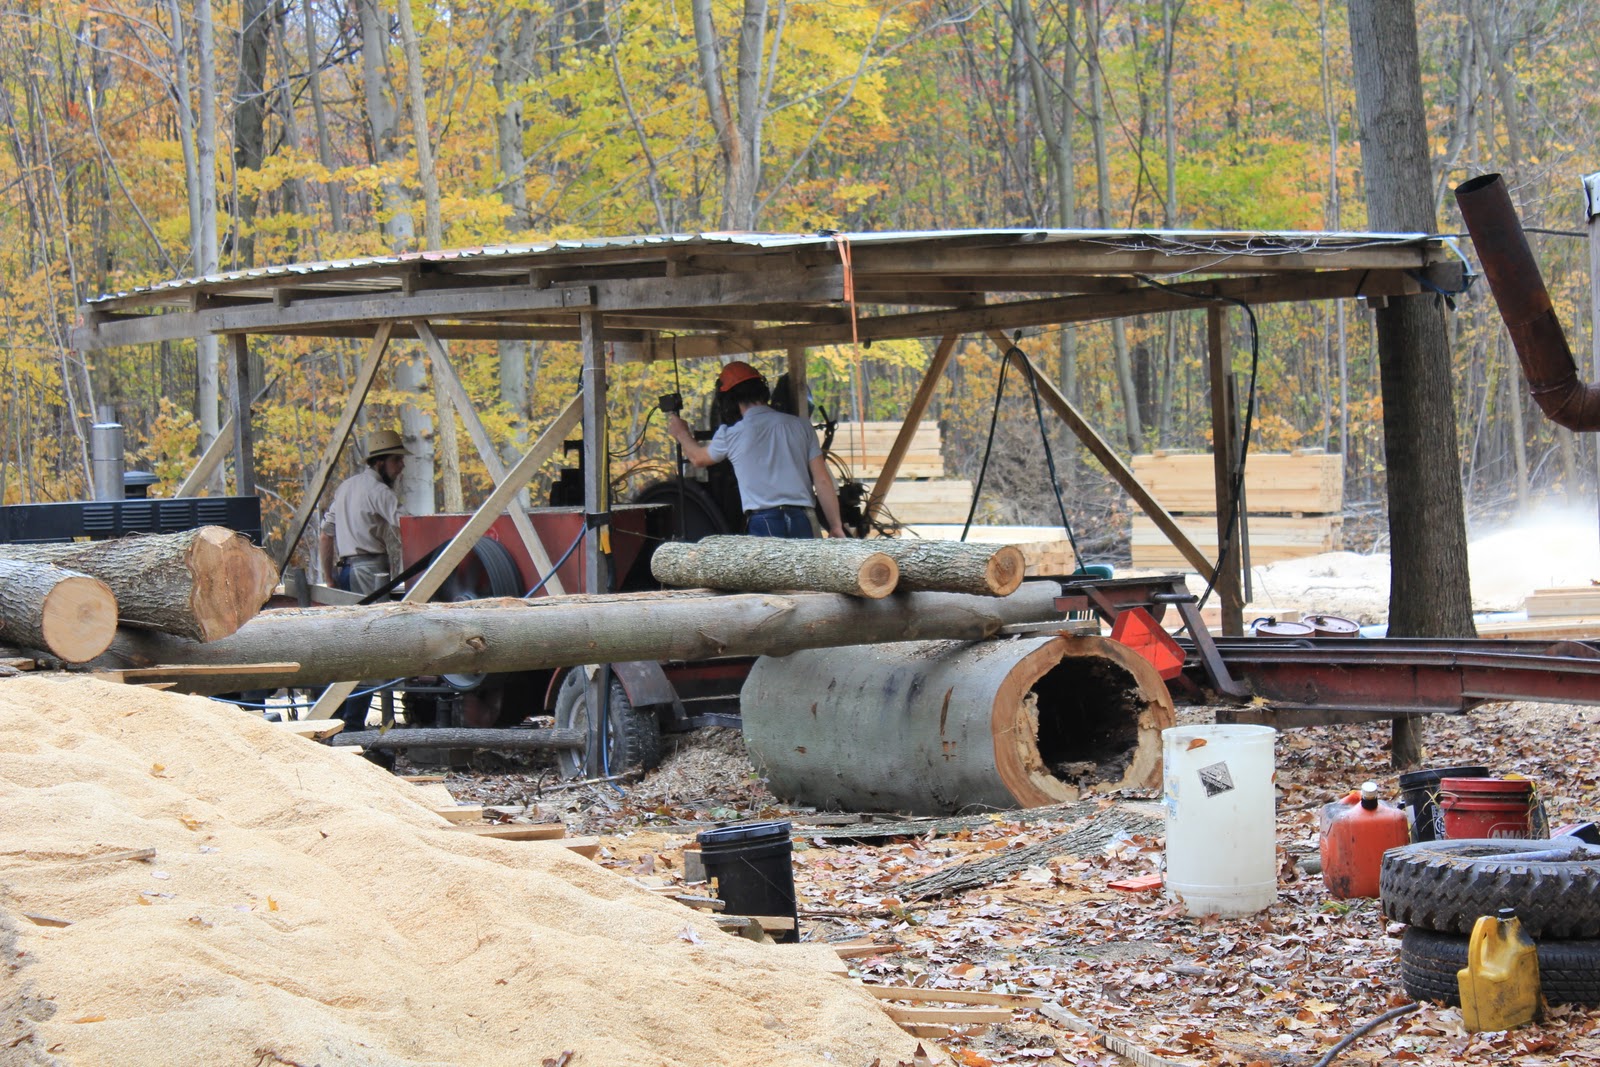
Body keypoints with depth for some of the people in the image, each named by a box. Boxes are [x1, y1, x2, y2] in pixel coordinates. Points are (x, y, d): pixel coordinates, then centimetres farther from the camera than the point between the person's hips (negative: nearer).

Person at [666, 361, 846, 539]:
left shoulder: (731, 434, 5)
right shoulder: (800, 425, 11)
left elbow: (698, 458, 27)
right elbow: (823, 481, 7)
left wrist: (681, 433, 47)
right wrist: (836, 527, 10)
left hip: (763, 525, -3)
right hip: (804, 523, 3)